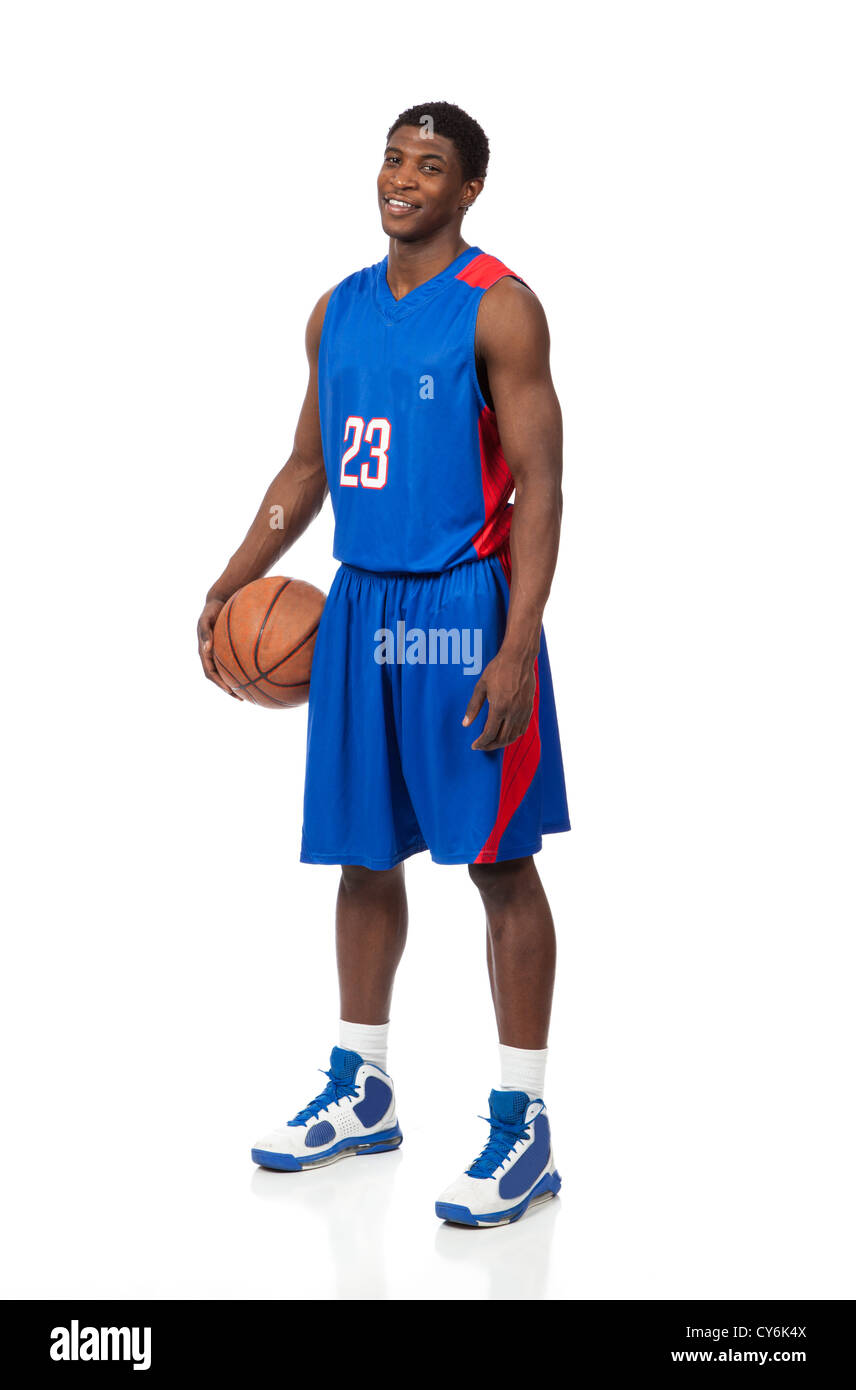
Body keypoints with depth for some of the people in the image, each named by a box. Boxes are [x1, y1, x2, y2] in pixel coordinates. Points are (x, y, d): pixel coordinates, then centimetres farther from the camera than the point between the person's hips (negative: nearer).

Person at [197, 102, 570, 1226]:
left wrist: (517, 646, -21)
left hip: (463, 605, -7)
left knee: (499, 859, -3)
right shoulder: (338, 312, 13)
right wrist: (234, 582, 11)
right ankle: (361, 1092, 27)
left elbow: (538, 485, -13)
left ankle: (524, 1129, 4)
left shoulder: (499, 308, -8)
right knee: (362, 855, 12)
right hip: (357, 604, 7)